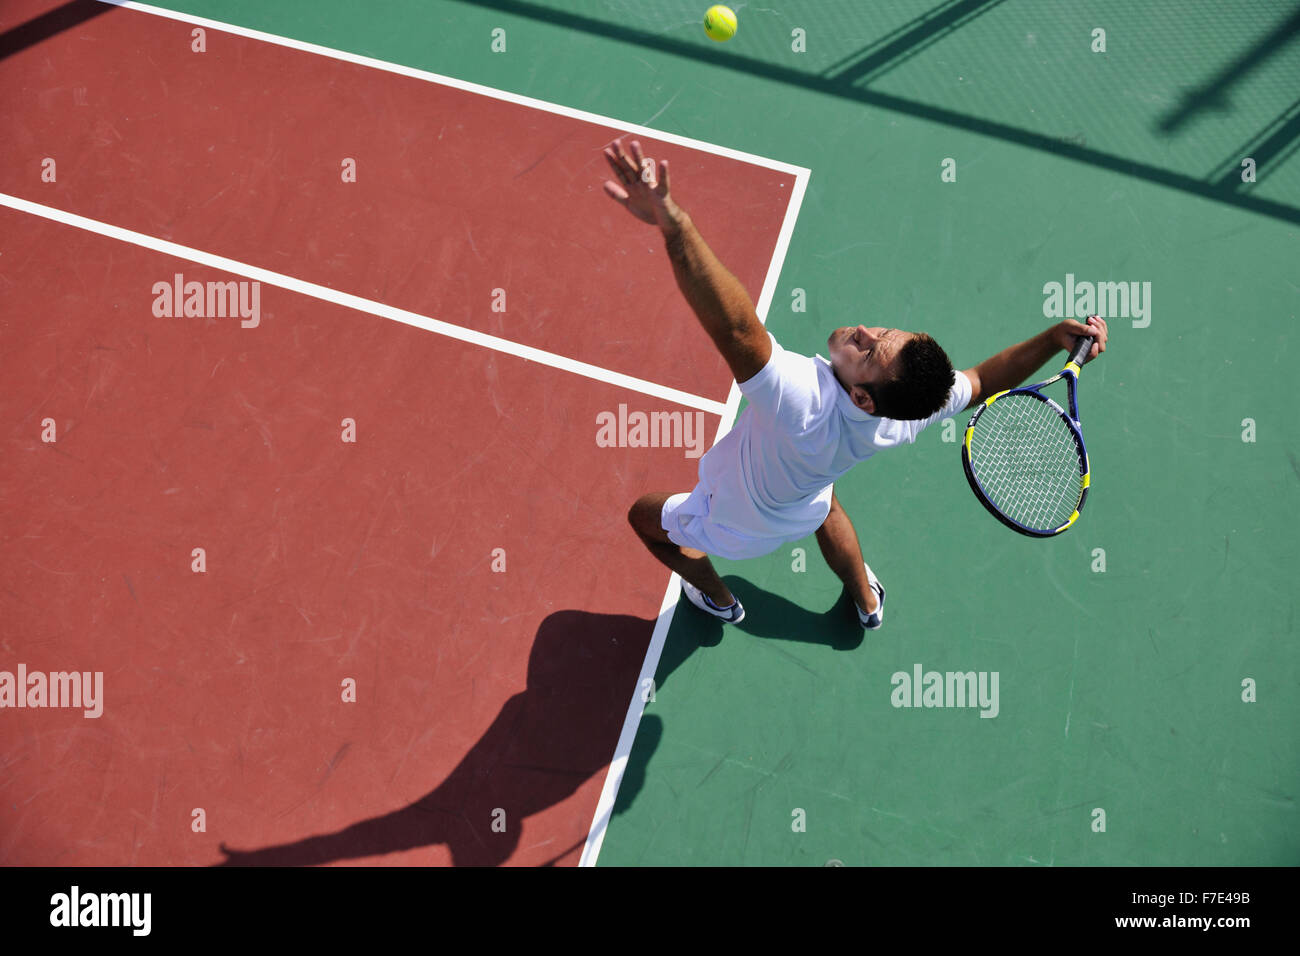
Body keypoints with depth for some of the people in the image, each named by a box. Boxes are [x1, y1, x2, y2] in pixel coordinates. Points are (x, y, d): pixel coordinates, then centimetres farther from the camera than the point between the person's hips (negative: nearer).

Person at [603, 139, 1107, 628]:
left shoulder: (802, 401, -53)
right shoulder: (903, 423, -32)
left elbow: (736, 327, -69)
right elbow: (982, 380, -12)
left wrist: (673, 224, -81)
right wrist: (1055, 337, -25)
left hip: (734, 527, -5)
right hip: (805, 513, 6)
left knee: (645, 514, 24)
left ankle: (718, 599, 51)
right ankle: (867, 601, 66)